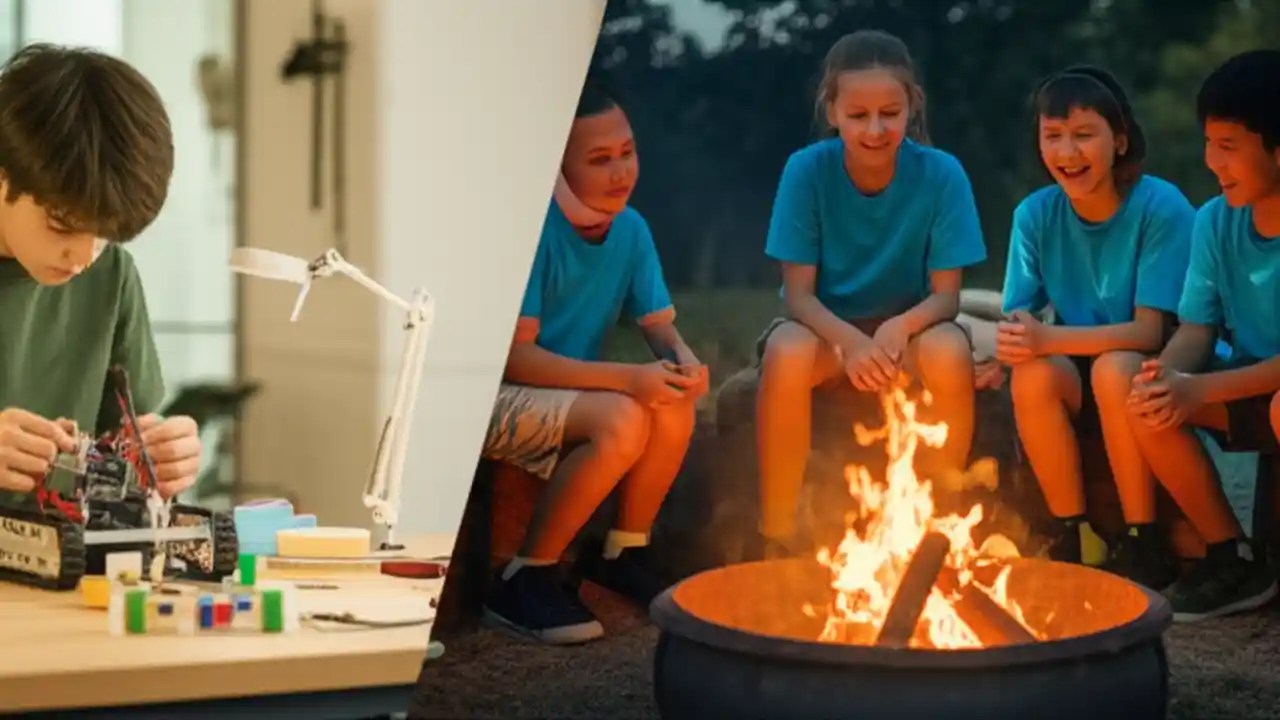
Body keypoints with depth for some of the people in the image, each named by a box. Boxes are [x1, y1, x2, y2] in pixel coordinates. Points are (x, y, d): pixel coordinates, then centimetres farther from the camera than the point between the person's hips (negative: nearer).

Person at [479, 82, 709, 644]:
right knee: (622, 419, -30)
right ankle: (524, 581, -15)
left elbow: (659, 324, 5)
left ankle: (623, 554, 4)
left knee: (674, 409, -19)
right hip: (491, 398, -6)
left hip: (568, 395, 6)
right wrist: (626, 378, -30)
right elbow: (513, 356, -23)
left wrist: (681, 359, -21)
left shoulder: (631, 228, 0)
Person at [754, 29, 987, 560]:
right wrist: (848, 339, -36)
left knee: (950, 351, -33)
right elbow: (798, 294, -15)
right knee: (787, 352, -34)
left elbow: (946, 295, -13)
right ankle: (778, 530, -18)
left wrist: (899, 329, -35)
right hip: (825, 326, 0)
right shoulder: (806, 169, -16)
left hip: (907, 327, 0)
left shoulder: (941, 174, -15)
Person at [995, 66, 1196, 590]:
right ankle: (1070, 537, -13)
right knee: (1033, 374, -29)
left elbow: (1150, 332, -20)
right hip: (1079, 386, 3)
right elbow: (1016, 318, -5)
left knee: (1114, 369, -34)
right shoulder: (1036, 214, -4)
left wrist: (1049, 338, -34)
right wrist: (1014, 339, -31)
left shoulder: (1162, 208, -16)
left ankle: (1143, 544, -19)